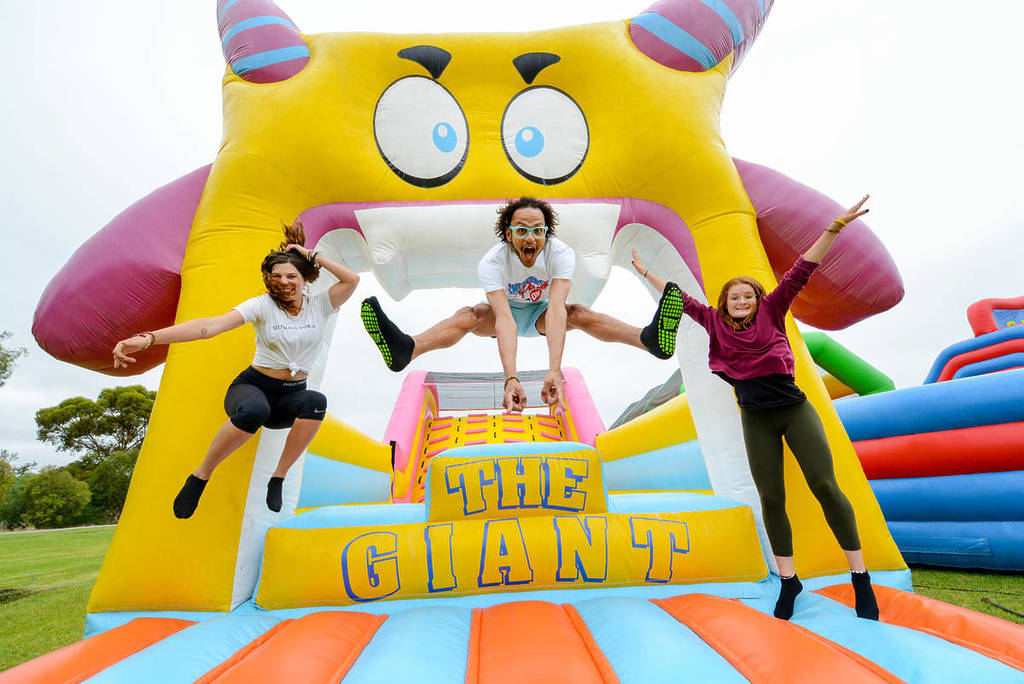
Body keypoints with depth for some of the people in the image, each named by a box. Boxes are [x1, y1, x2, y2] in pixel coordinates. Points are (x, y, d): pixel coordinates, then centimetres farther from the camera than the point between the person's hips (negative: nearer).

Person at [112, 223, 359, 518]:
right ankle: (201, 476, -13)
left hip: (292, 395, 2)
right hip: (253, 386, -2)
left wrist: (311, 256, -10)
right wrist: (147, 338, -34)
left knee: (316, 402, -36)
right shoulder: (263, 305, -8)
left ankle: (278, 478, -19)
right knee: (254, 409, -40)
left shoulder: (319, 305, -1)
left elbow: (352, 279, -13)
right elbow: (211, 325, -21)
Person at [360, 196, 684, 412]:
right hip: (506, 311, -1)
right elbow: (504, 319, -44)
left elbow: (556, 310, -42)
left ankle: (649, 338, -47)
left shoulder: (561, 253, -28)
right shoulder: (492, 262, -31)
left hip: (541, 312, 1)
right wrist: (510, 378, -57)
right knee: (468, 316, -32)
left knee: (579, 313, -30)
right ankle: (405, 349, -57)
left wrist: (554, 371, -55)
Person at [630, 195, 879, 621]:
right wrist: (646, 274, 18)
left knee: (824, 485, -6)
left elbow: (801, 272, -6)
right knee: (771, 499, 3)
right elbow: (680, 299, 12)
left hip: (795, 410, -1)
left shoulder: (771, 312, 1)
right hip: (756, 421, 2)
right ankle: (788, 581, 18)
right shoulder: (716, 323, 4)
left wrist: (835, 227, -12)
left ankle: (860, 578, 10)